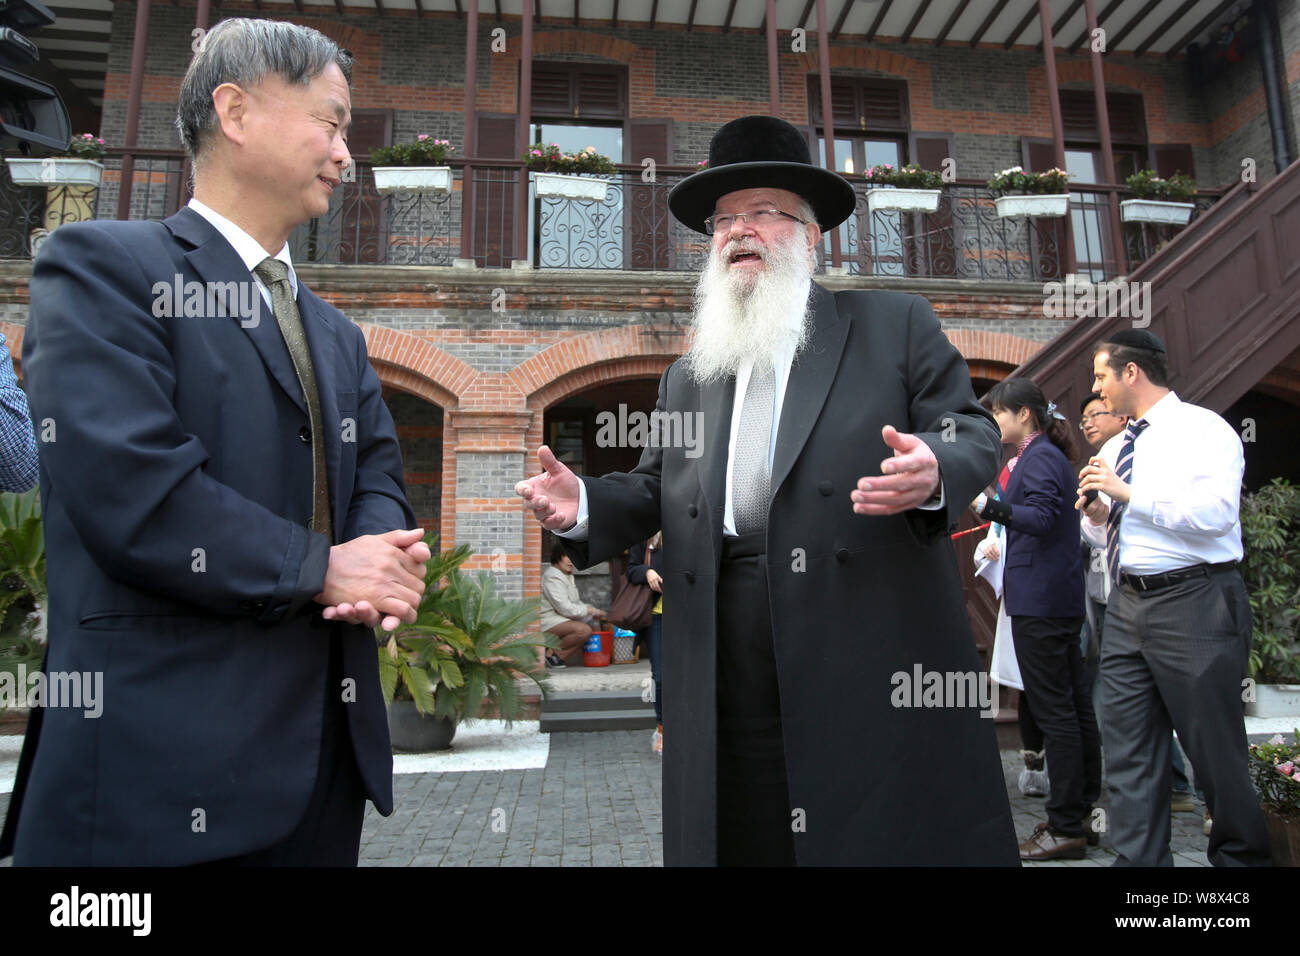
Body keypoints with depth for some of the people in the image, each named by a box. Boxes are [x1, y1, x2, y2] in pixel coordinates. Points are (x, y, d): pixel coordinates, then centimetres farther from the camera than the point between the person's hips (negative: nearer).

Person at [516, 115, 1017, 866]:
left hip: (879, 666, -2)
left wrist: (934, 472, -20)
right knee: (744, 839, 9)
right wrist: (585, 505, -2)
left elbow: (974, 432, 3)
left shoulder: (896, 324, 8)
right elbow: (657, 491, 18)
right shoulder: (688, 375, 19)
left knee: (898, 842, 5)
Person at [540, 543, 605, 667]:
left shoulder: (569, 577, 18)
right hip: (549, 622, -11)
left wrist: (594, 612, 2)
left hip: (564, 619, 11)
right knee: (584, 630, -29)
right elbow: (564, 608, -21)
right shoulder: (552, 577, -15)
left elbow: (576, 603, 19)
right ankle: (552, 654, -13)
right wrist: (589, 610, -13)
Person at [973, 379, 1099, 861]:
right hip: (1060, 598, 11)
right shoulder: (1048, 455, 18)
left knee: (1055, 711, -5)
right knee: (1074, 706, 14)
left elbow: (1043, 517, -24)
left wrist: (992, 506, -35)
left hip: (1040, 601, -11)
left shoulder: (1039, 457, -11)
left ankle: (1066, 827, 3)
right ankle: (1084, 811, 25)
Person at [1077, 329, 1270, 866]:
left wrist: (1129, 493, -18)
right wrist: (1095, 514, 2)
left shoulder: (1202, 429, -5)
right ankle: (1139, 859, 15)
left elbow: (1216, 513, -20)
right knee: (1127, 750, 6)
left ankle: (1242, 855, 26)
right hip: (1126, 606, 7)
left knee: (1215, 747, 5)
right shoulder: (1113, 448, 17)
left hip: (1193, 604, -7)